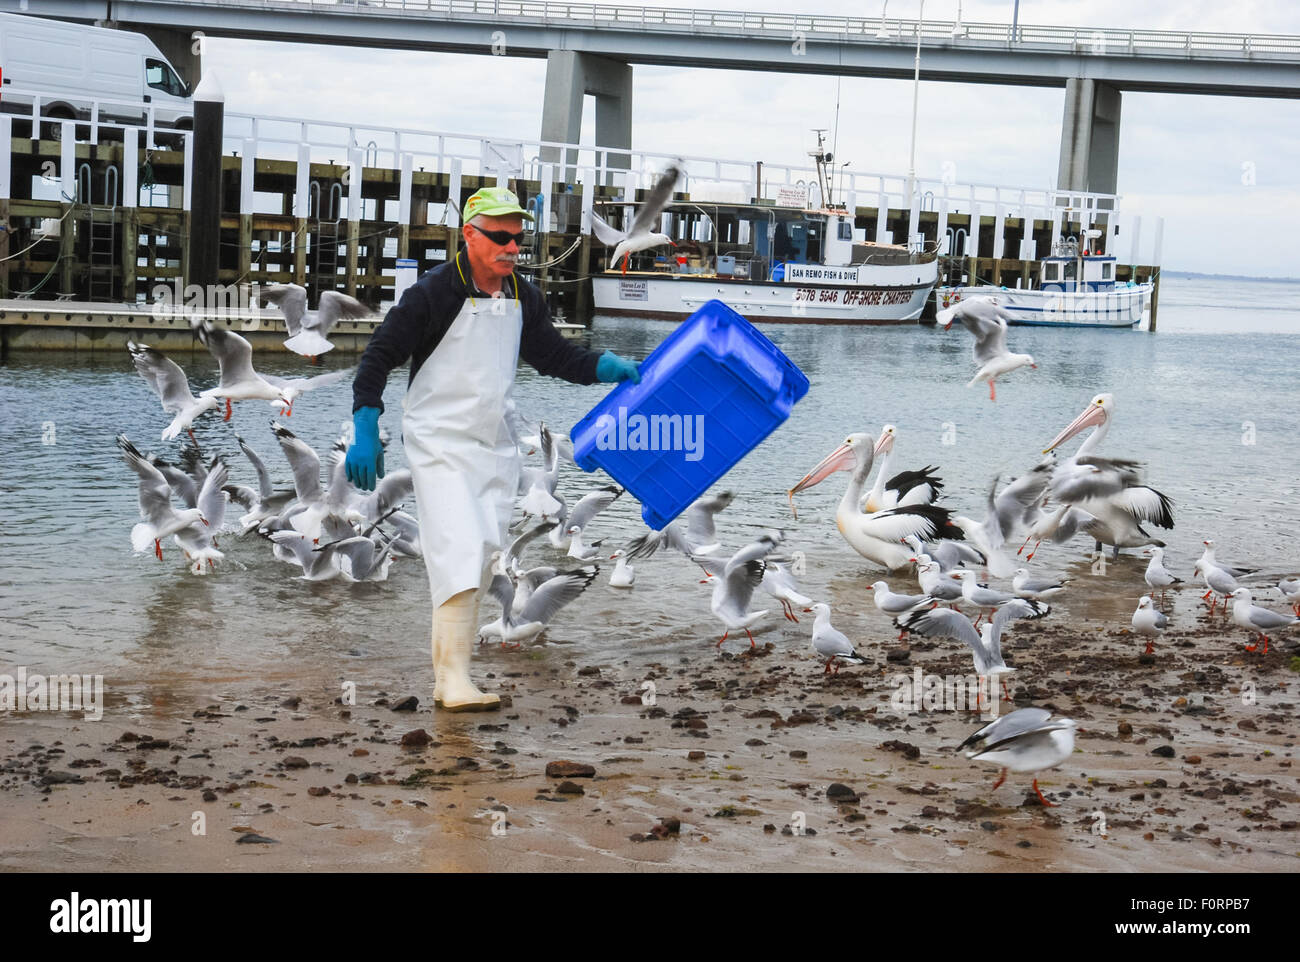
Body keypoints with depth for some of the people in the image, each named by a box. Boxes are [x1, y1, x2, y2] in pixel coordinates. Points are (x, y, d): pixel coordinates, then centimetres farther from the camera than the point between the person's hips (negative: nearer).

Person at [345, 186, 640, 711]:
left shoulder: (524, 299, 7)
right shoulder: (434, 293, -12)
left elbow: (553, 353, 21)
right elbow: (380, 355, -8)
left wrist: (606, 366, 3)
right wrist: (365, 434, -13)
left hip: (495, 446, 7)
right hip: (439, 444, -7)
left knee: (480, 558, 7)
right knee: (458, 551, -20)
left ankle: (448, 674, 15)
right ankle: (453, 678, -21)